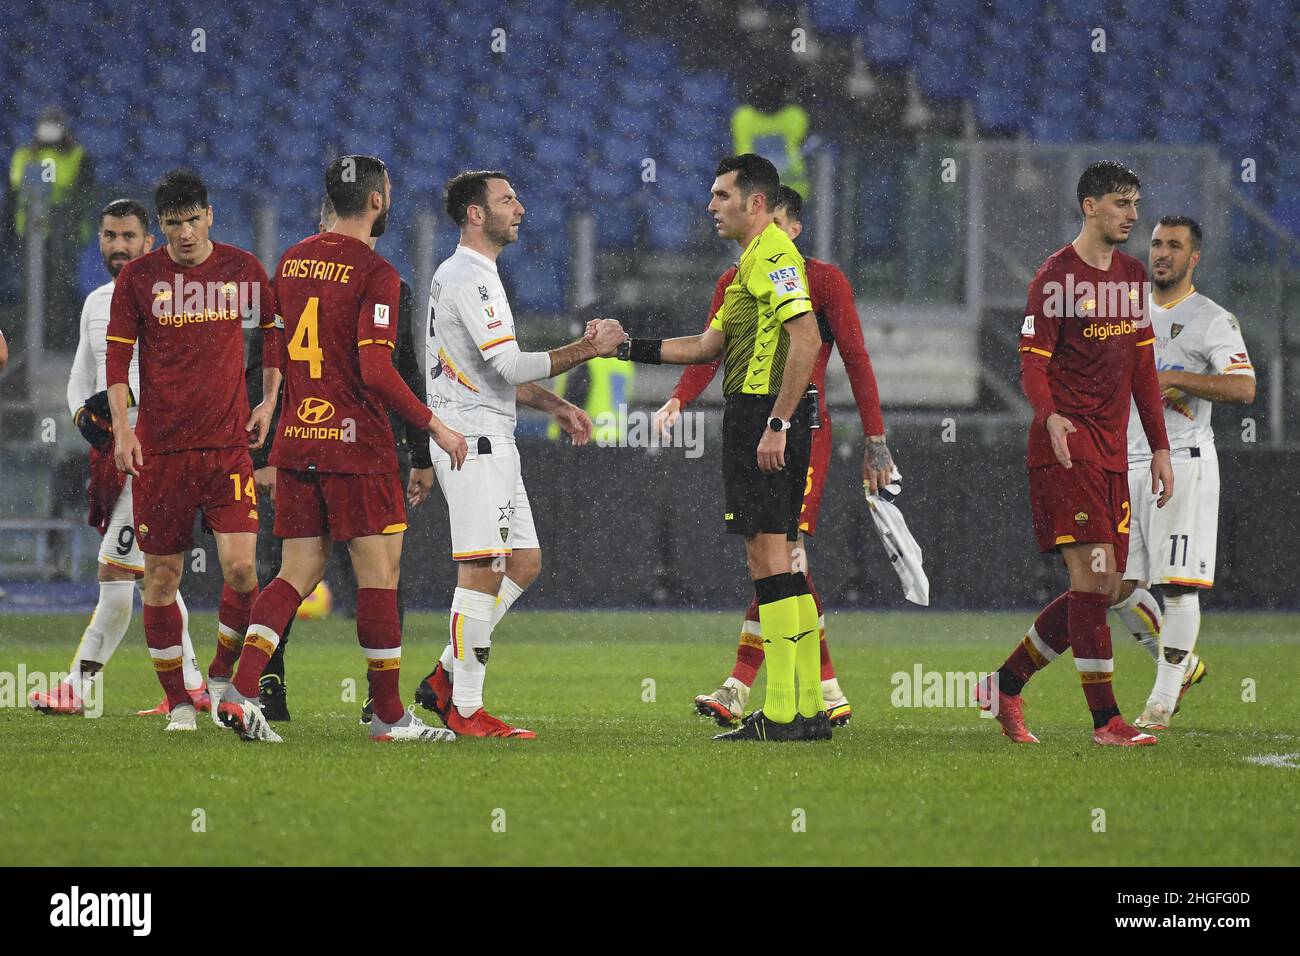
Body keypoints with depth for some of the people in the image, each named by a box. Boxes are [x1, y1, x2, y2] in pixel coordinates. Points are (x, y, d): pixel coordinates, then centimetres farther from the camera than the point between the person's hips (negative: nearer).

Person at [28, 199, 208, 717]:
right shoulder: (96, 303, 17)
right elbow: (80, 377, 22)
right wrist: (83, 414, 1)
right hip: (108, 446, 8)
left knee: (116, 569, -11)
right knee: (152, 573, 10)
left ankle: (78, 687, -10)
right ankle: (191, 687, 14)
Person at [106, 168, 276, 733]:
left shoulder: (242, 269, 4)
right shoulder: (138, 278, 1)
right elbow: (117, 356, 4)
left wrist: (269, 400, 11)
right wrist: (121, 428, -6)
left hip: (227, 444, 0)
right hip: (159, 449, 0)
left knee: (240, 565, -13)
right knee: (162, 577, 1)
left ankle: (223, 676, 10)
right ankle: (178, 701, 12)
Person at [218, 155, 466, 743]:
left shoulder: (293, 260, 10)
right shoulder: (375, 274, -11)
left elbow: (271, 352, 16)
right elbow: (376, 372, -18)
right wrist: (435, 427, -10)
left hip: (295, 441, 7)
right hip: (355, 441, -7)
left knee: (298, 573, 9)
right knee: (379, 572, 1)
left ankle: (241, 690, -8)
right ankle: (389, 716, 4)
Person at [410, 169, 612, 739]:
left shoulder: (466, 275, 20)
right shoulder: (469, 279, -14)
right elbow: (510, 365, -21)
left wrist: (554, 405, 22)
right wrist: (588, 348, -17)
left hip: (491, 442, 11)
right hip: (475, 442, -11)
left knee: (524, 563, 12)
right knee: (482, 572, -9)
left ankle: (446, 676, 14)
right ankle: (466, 709, -7)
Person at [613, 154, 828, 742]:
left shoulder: (772, 255, -11)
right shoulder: (755, 262, 22)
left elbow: (806, 339, -22)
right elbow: (709, 345, 25)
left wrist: (777, 423, -24)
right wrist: (628, 348, 20)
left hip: (761, 416, -11)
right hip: (765, 420, 11)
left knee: (767, 555, -10)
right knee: (781, 559, 10)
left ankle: (782, 714, -12)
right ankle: (809, 708, 11)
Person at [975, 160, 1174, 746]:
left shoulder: (1131, 275, 16)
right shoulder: (1056, 277, -6)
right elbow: (1033, 366, -10)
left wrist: (1159, 447, 17)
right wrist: (1051, 417, -30)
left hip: (1112, 453, 8)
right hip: (1067, 447, -8)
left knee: (1104, 589, 6)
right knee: (1094, 575, -14)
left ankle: (1006, 684, 19)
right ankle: (1105, 720, -13)